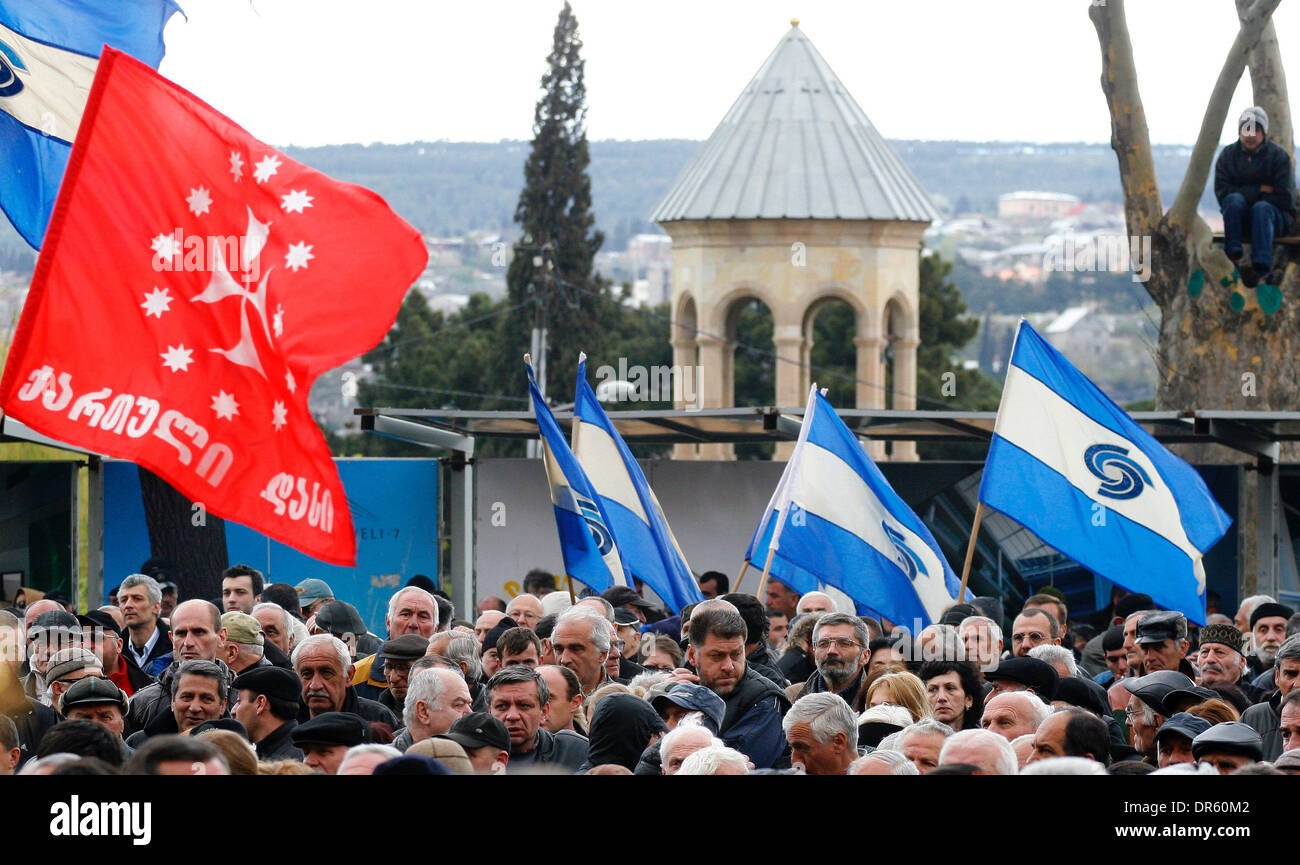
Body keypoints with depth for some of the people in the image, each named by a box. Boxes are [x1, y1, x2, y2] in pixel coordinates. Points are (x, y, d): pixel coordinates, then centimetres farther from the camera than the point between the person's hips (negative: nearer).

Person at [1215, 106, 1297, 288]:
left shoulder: (1279, 155, -1)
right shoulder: (1228, 155, 5)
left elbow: (1285, 198, -7)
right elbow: (1222, 192, -6)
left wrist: (1251, 196, -7)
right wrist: (1259, 190, -13)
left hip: (1276, 217, -2)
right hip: (1239, 218, 2)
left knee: (1262, 208, -35)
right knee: (1233, 199, -29)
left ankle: (1261, 269, -54)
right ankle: (1233, 258, -41)